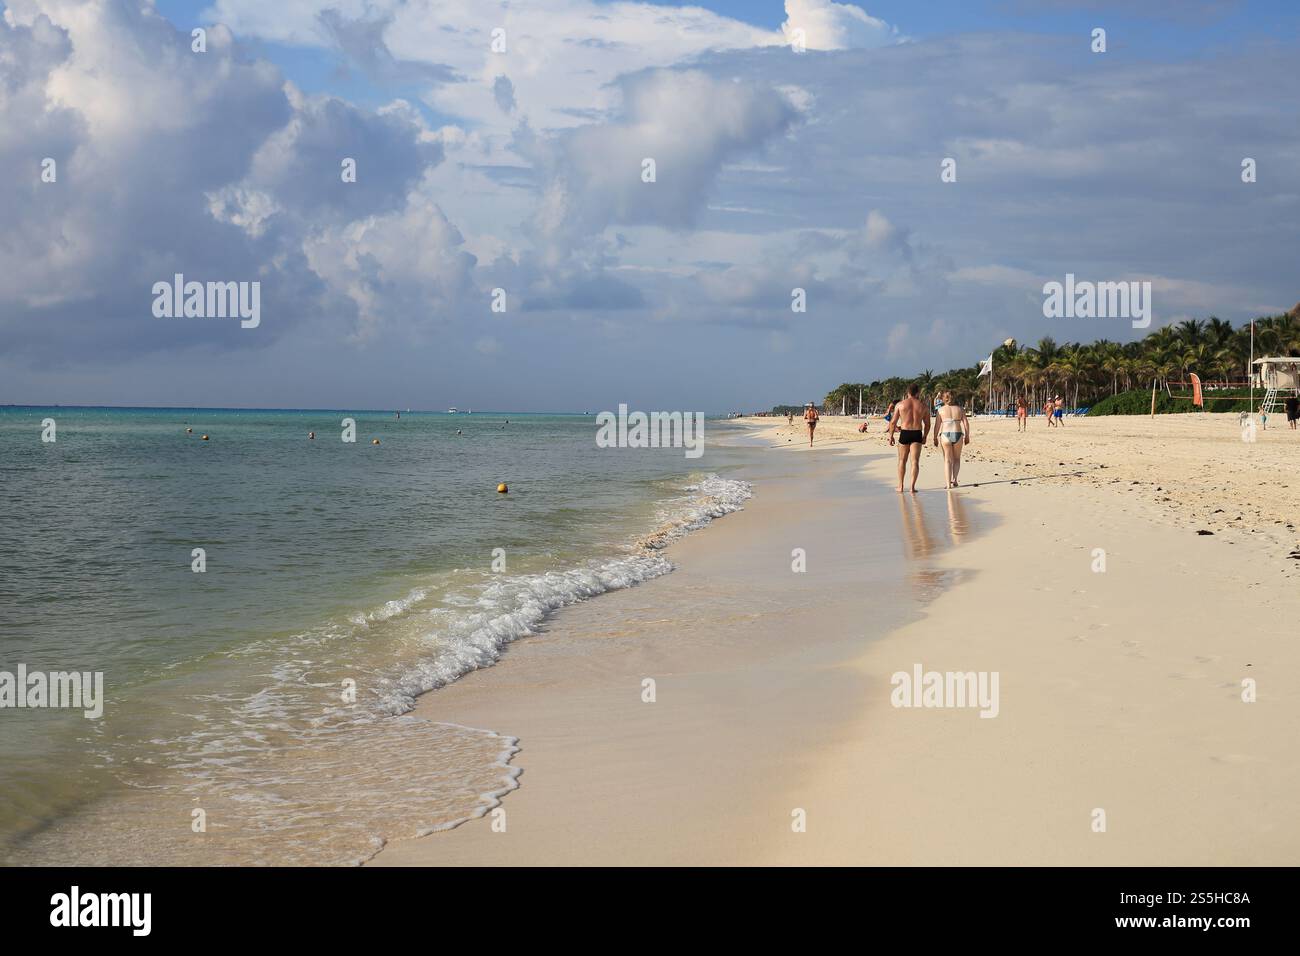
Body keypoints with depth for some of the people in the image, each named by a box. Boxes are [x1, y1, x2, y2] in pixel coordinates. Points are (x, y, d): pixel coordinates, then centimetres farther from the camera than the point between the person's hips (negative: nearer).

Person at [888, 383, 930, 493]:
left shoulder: (900, 404, -1)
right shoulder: (923, 405, 4)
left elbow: (893, 422, -2)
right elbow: (927, 424, 10)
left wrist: (891, 436, 8)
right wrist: (924, 437, 22)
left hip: (904, 434, 0)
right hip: (917, 434, 1)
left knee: (902, 461, 13)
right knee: (915, 461, 1)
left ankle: (900, 486, 16)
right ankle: (912, 486, -7)